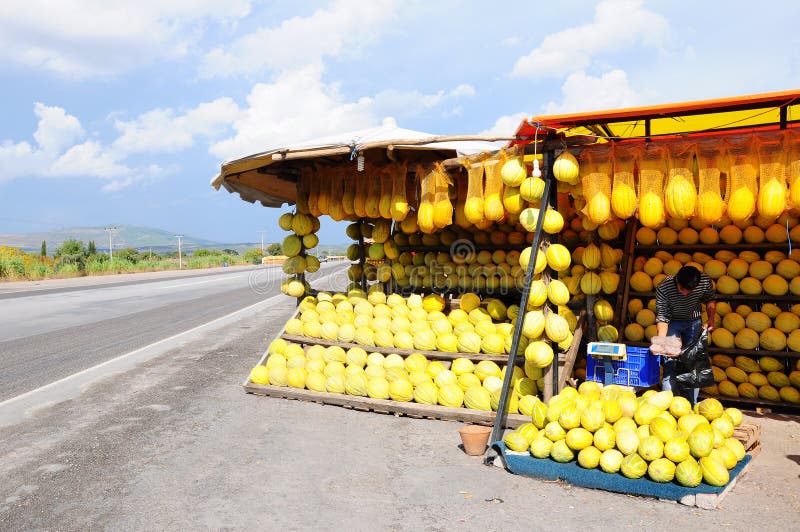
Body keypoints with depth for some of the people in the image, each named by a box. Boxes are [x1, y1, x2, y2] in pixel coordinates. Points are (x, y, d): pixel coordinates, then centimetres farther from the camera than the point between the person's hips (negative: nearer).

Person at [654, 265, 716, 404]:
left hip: (694, 321, 2)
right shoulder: (664, 288, -31)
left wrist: (711, 318, -15)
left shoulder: (705, 282, -25)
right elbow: (662, 317, -22)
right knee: (670, 360, -11)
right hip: (672, 321, -2)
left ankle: (691, 405, 9)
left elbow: (710, 300, -1)